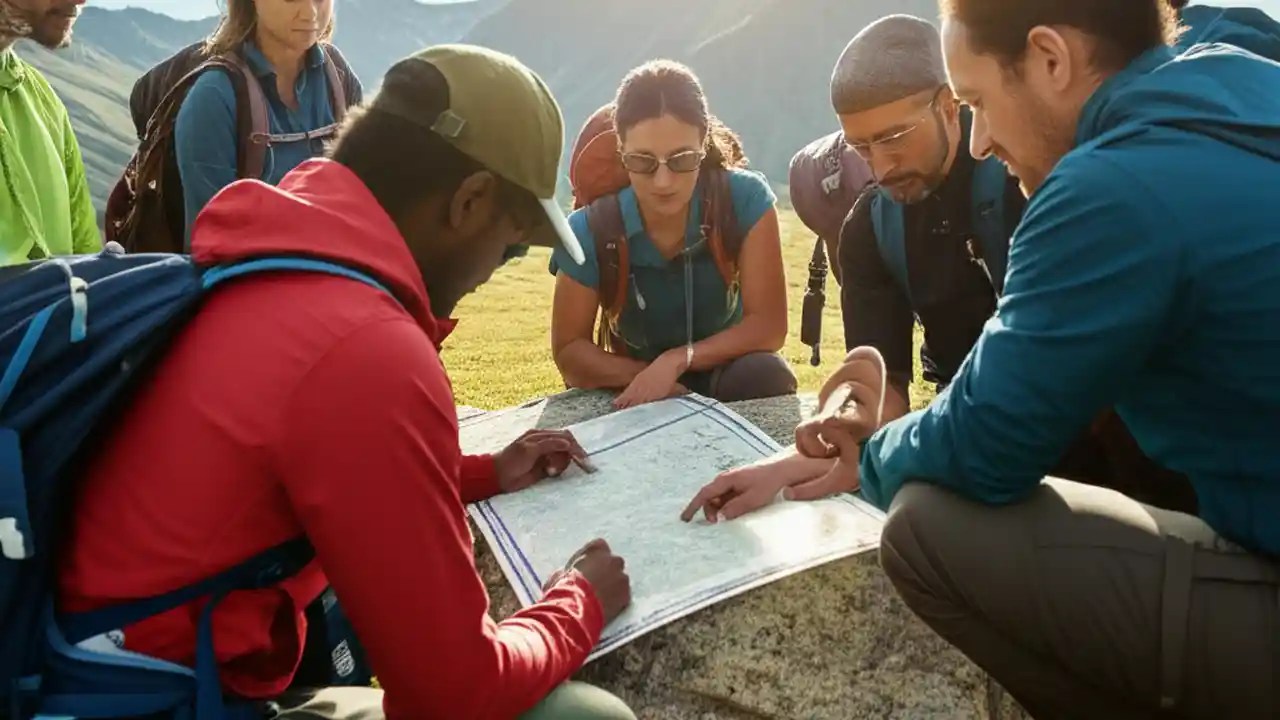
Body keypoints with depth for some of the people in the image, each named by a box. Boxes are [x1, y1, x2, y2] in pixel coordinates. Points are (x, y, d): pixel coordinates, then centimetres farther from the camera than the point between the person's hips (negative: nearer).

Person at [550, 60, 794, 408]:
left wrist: (677, 360, -31)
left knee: (765, 376, -33)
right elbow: (569, 350, -10)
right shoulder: (590, 231, -18)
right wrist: (641, 375, -28)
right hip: (637, 393, 0)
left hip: (725, 373, 0)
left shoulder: (745, 199, -19)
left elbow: (769, 326, -18)